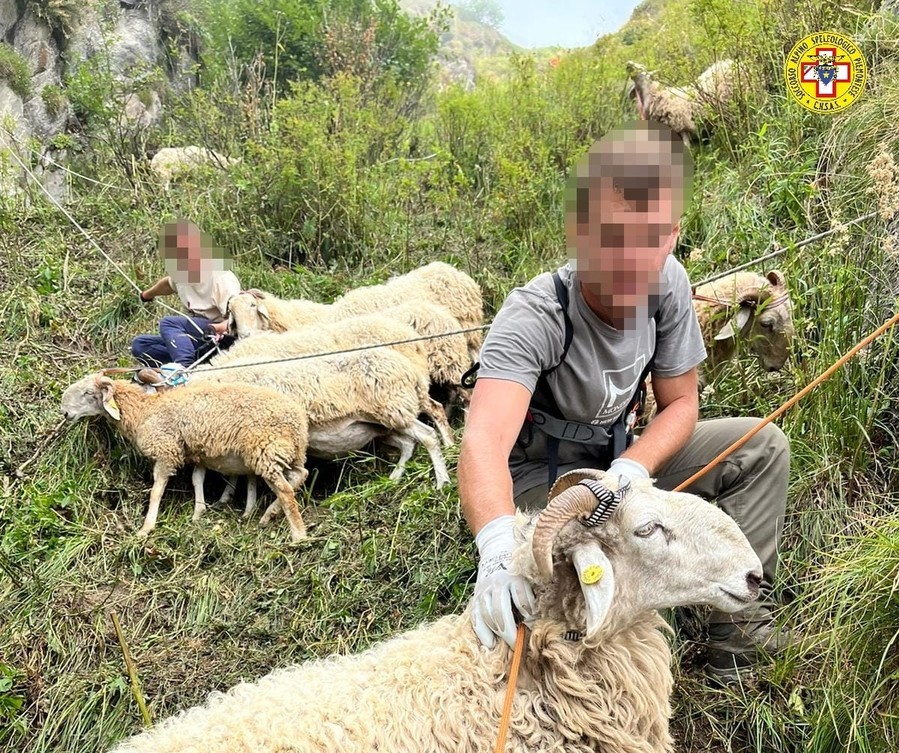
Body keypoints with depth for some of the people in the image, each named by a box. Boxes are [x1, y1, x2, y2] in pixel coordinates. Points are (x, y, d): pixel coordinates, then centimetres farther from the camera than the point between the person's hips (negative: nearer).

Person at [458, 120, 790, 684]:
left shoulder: (668, 284, -16)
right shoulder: (534, 317, -34)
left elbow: (680, 402, -6)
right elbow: (484, 441, -49)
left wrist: (632, 467, -25)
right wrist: (498, 544, -68)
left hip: (619, 458, 6)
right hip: (539, 477, -6)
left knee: (764, 446, -6)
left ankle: (740, 614, -1)